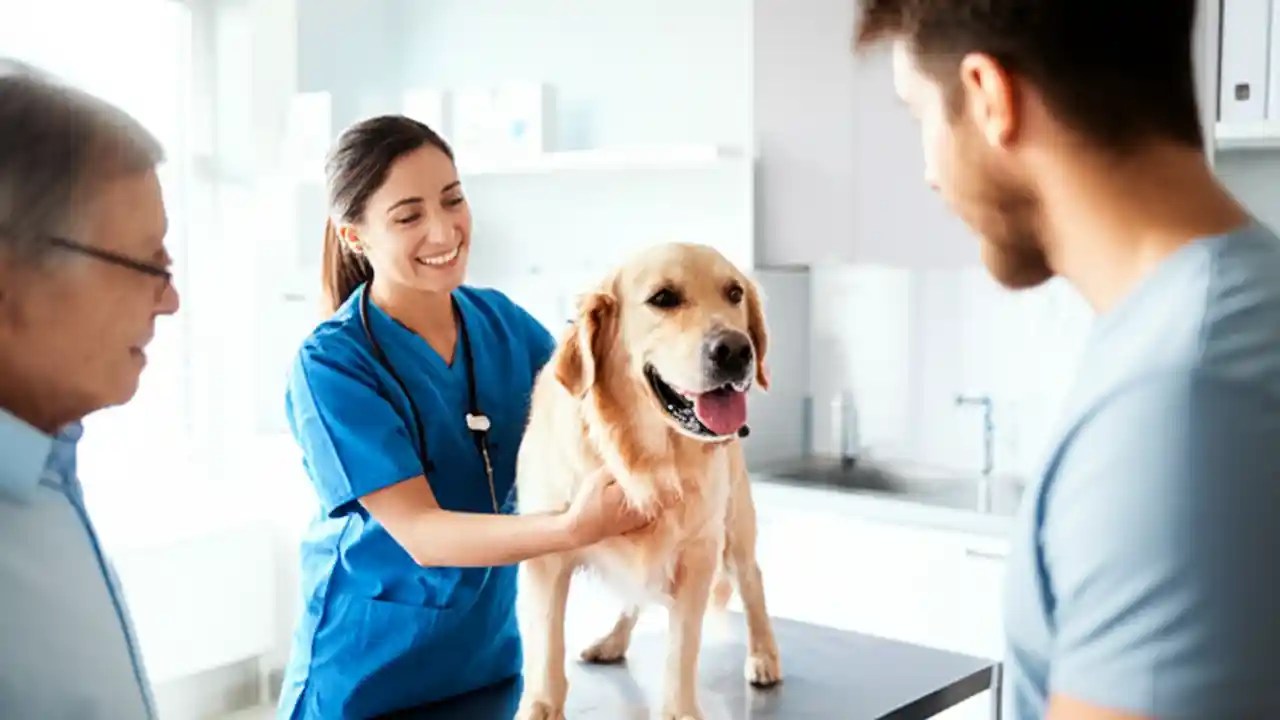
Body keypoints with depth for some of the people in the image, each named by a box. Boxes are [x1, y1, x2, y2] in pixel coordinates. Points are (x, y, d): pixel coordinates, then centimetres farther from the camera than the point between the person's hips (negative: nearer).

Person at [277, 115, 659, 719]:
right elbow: (419, 533, -24)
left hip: (490, 643, 5)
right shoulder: (331, 364, -19)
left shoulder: (499, 319, -4)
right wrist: (571, 528, -38)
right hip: (371, 665, -4)